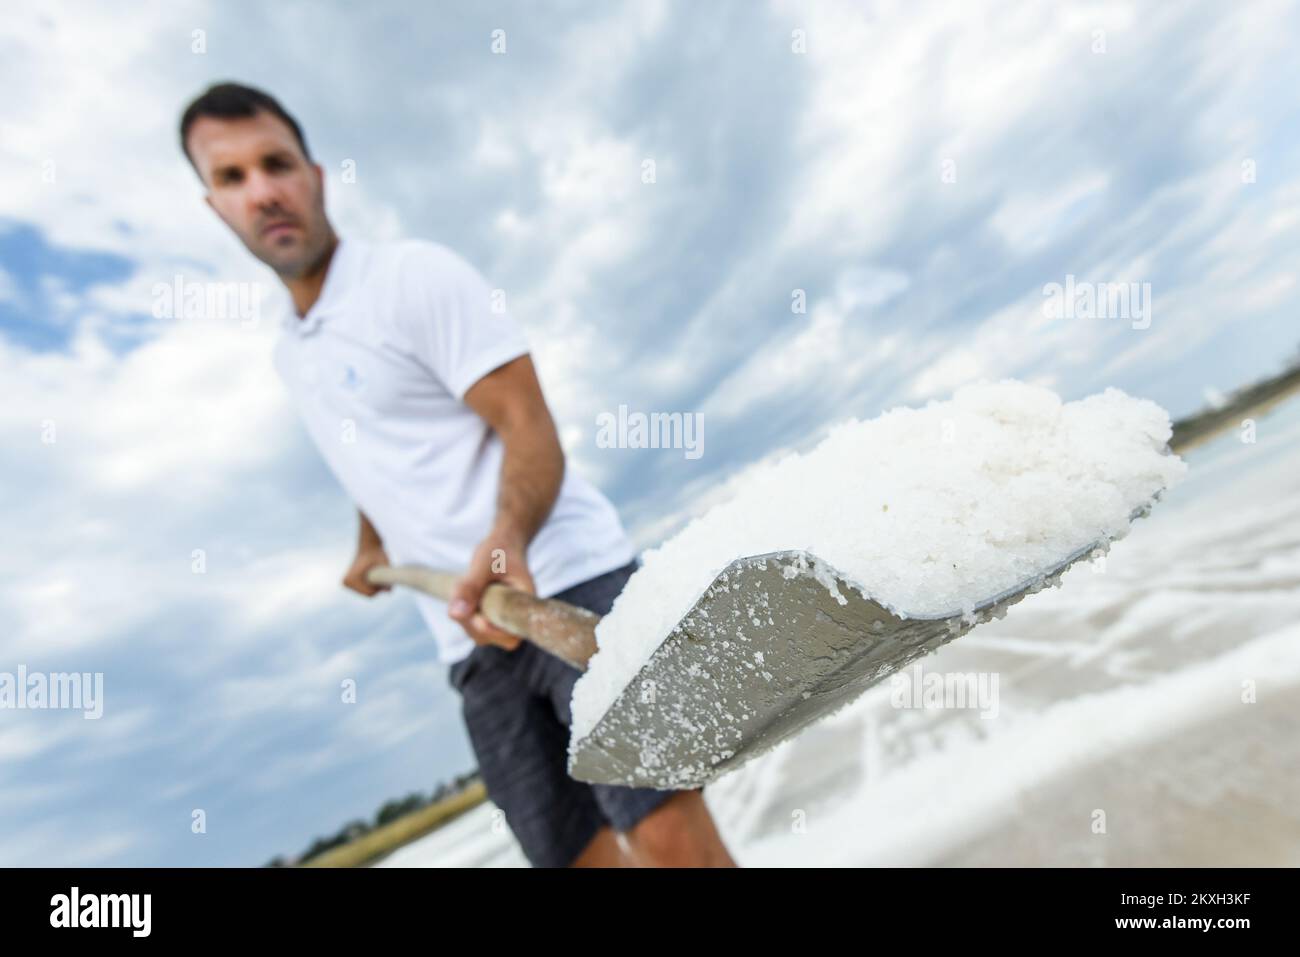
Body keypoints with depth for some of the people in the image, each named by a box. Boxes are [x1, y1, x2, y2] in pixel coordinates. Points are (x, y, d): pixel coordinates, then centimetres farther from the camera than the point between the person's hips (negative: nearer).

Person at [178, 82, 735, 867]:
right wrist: (371, 550, 39)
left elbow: (530, 430, -13)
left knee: (673, 836, -15)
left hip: (569, 586, -6)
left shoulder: (416, 274, -3)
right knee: (581, 855, 5)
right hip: (476, 647, 6)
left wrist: (503, 543, -29)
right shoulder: (290, 356, 19)